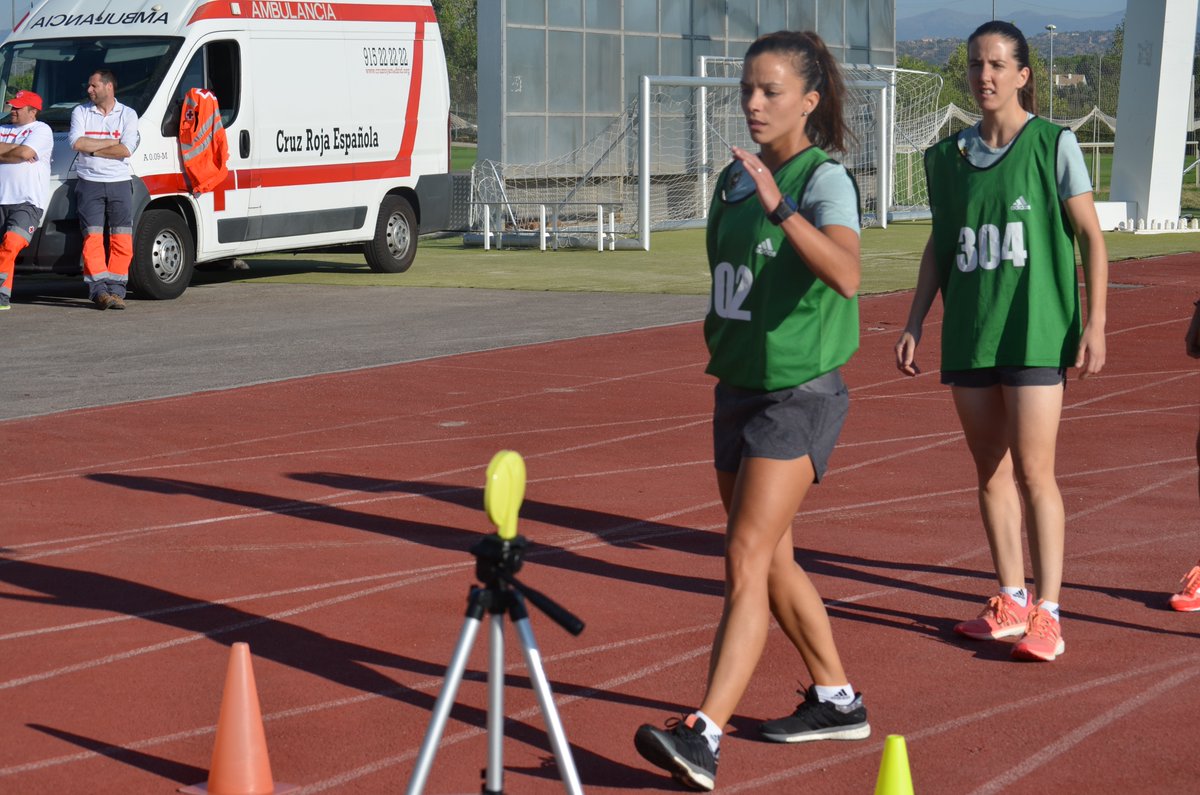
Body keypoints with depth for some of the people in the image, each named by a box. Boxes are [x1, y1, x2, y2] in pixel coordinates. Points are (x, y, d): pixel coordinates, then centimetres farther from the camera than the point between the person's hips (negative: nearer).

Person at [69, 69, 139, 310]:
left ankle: (115, 290, 1)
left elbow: (126, 150, -9)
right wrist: (111, 142, -6)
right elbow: (77, 142, -8)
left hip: (119, 183, 0)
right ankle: (98, 290, -9)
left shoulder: (128, 114, 5)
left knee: (122, 241, -4)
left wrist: (92, 149, -7)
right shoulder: (80, 112, 9)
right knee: (92, 238, -9)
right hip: (89, 183, 0)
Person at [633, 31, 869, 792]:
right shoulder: (735, 178, 8)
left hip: (799, 395, -8)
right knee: (772, 560, 15)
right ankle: (837, 700, 31)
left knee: (747, 560, -15)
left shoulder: (824, 179, -14)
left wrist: (781, 209, -44)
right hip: (739, 388, 8)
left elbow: (846, 274, -34)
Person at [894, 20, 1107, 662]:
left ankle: (1046, 614, -4)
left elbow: (1090, 237, -1)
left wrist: (1094, 323, -8)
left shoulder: (1053, 145, -2)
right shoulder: (949, 157, 10)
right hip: (968, 335, 5)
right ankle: (1010, 602, 19)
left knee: (1033, 471, -8)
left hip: (1035, 332, -5)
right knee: (990, 470, 9)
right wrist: (913, 325, 13)